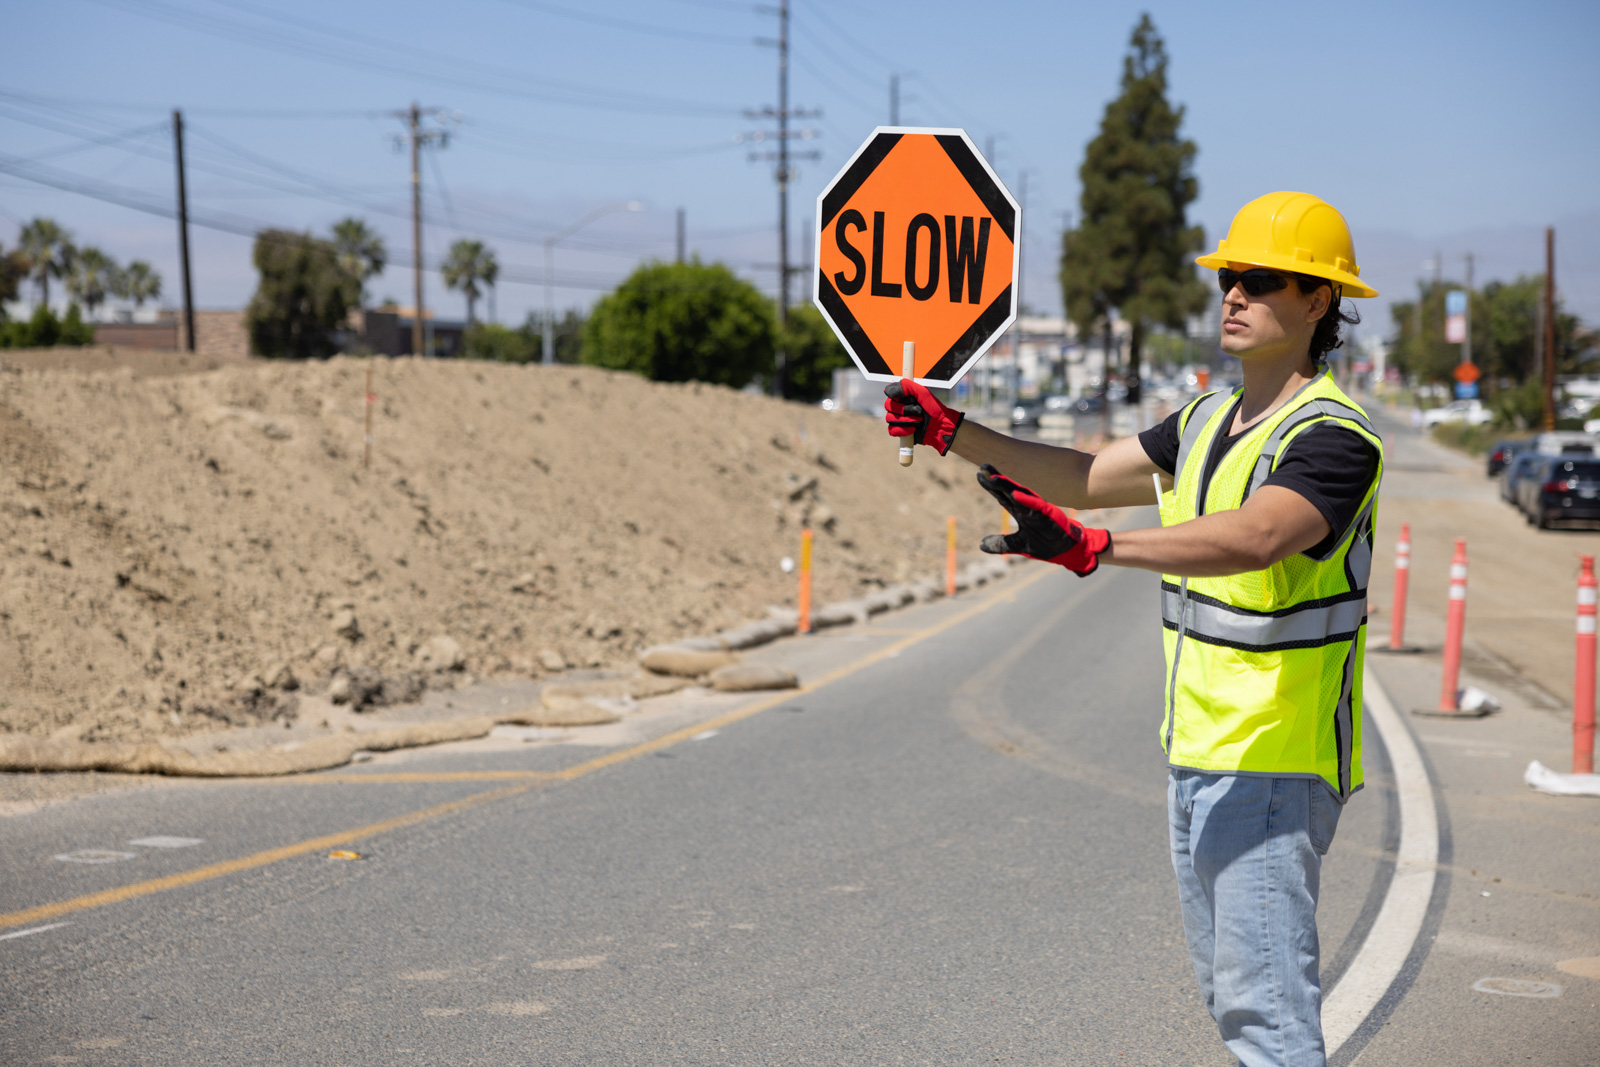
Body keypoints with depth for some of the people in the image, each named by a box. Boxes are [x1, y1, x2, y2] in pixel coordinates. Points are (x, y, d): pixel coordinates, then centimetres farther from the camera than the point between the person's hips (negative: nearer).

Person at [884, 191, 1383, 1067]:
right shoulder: (1209, 421, 13)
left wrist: (1094, 550, -46)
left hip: (1274, 765, -9)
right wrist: (953, 432, 5)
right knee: (1229, 989, 16)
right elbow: (1085, 477, 17)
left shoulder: (1332, 438, -17)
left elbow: (1253, 539, -35)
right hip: (1195, 756, 9)